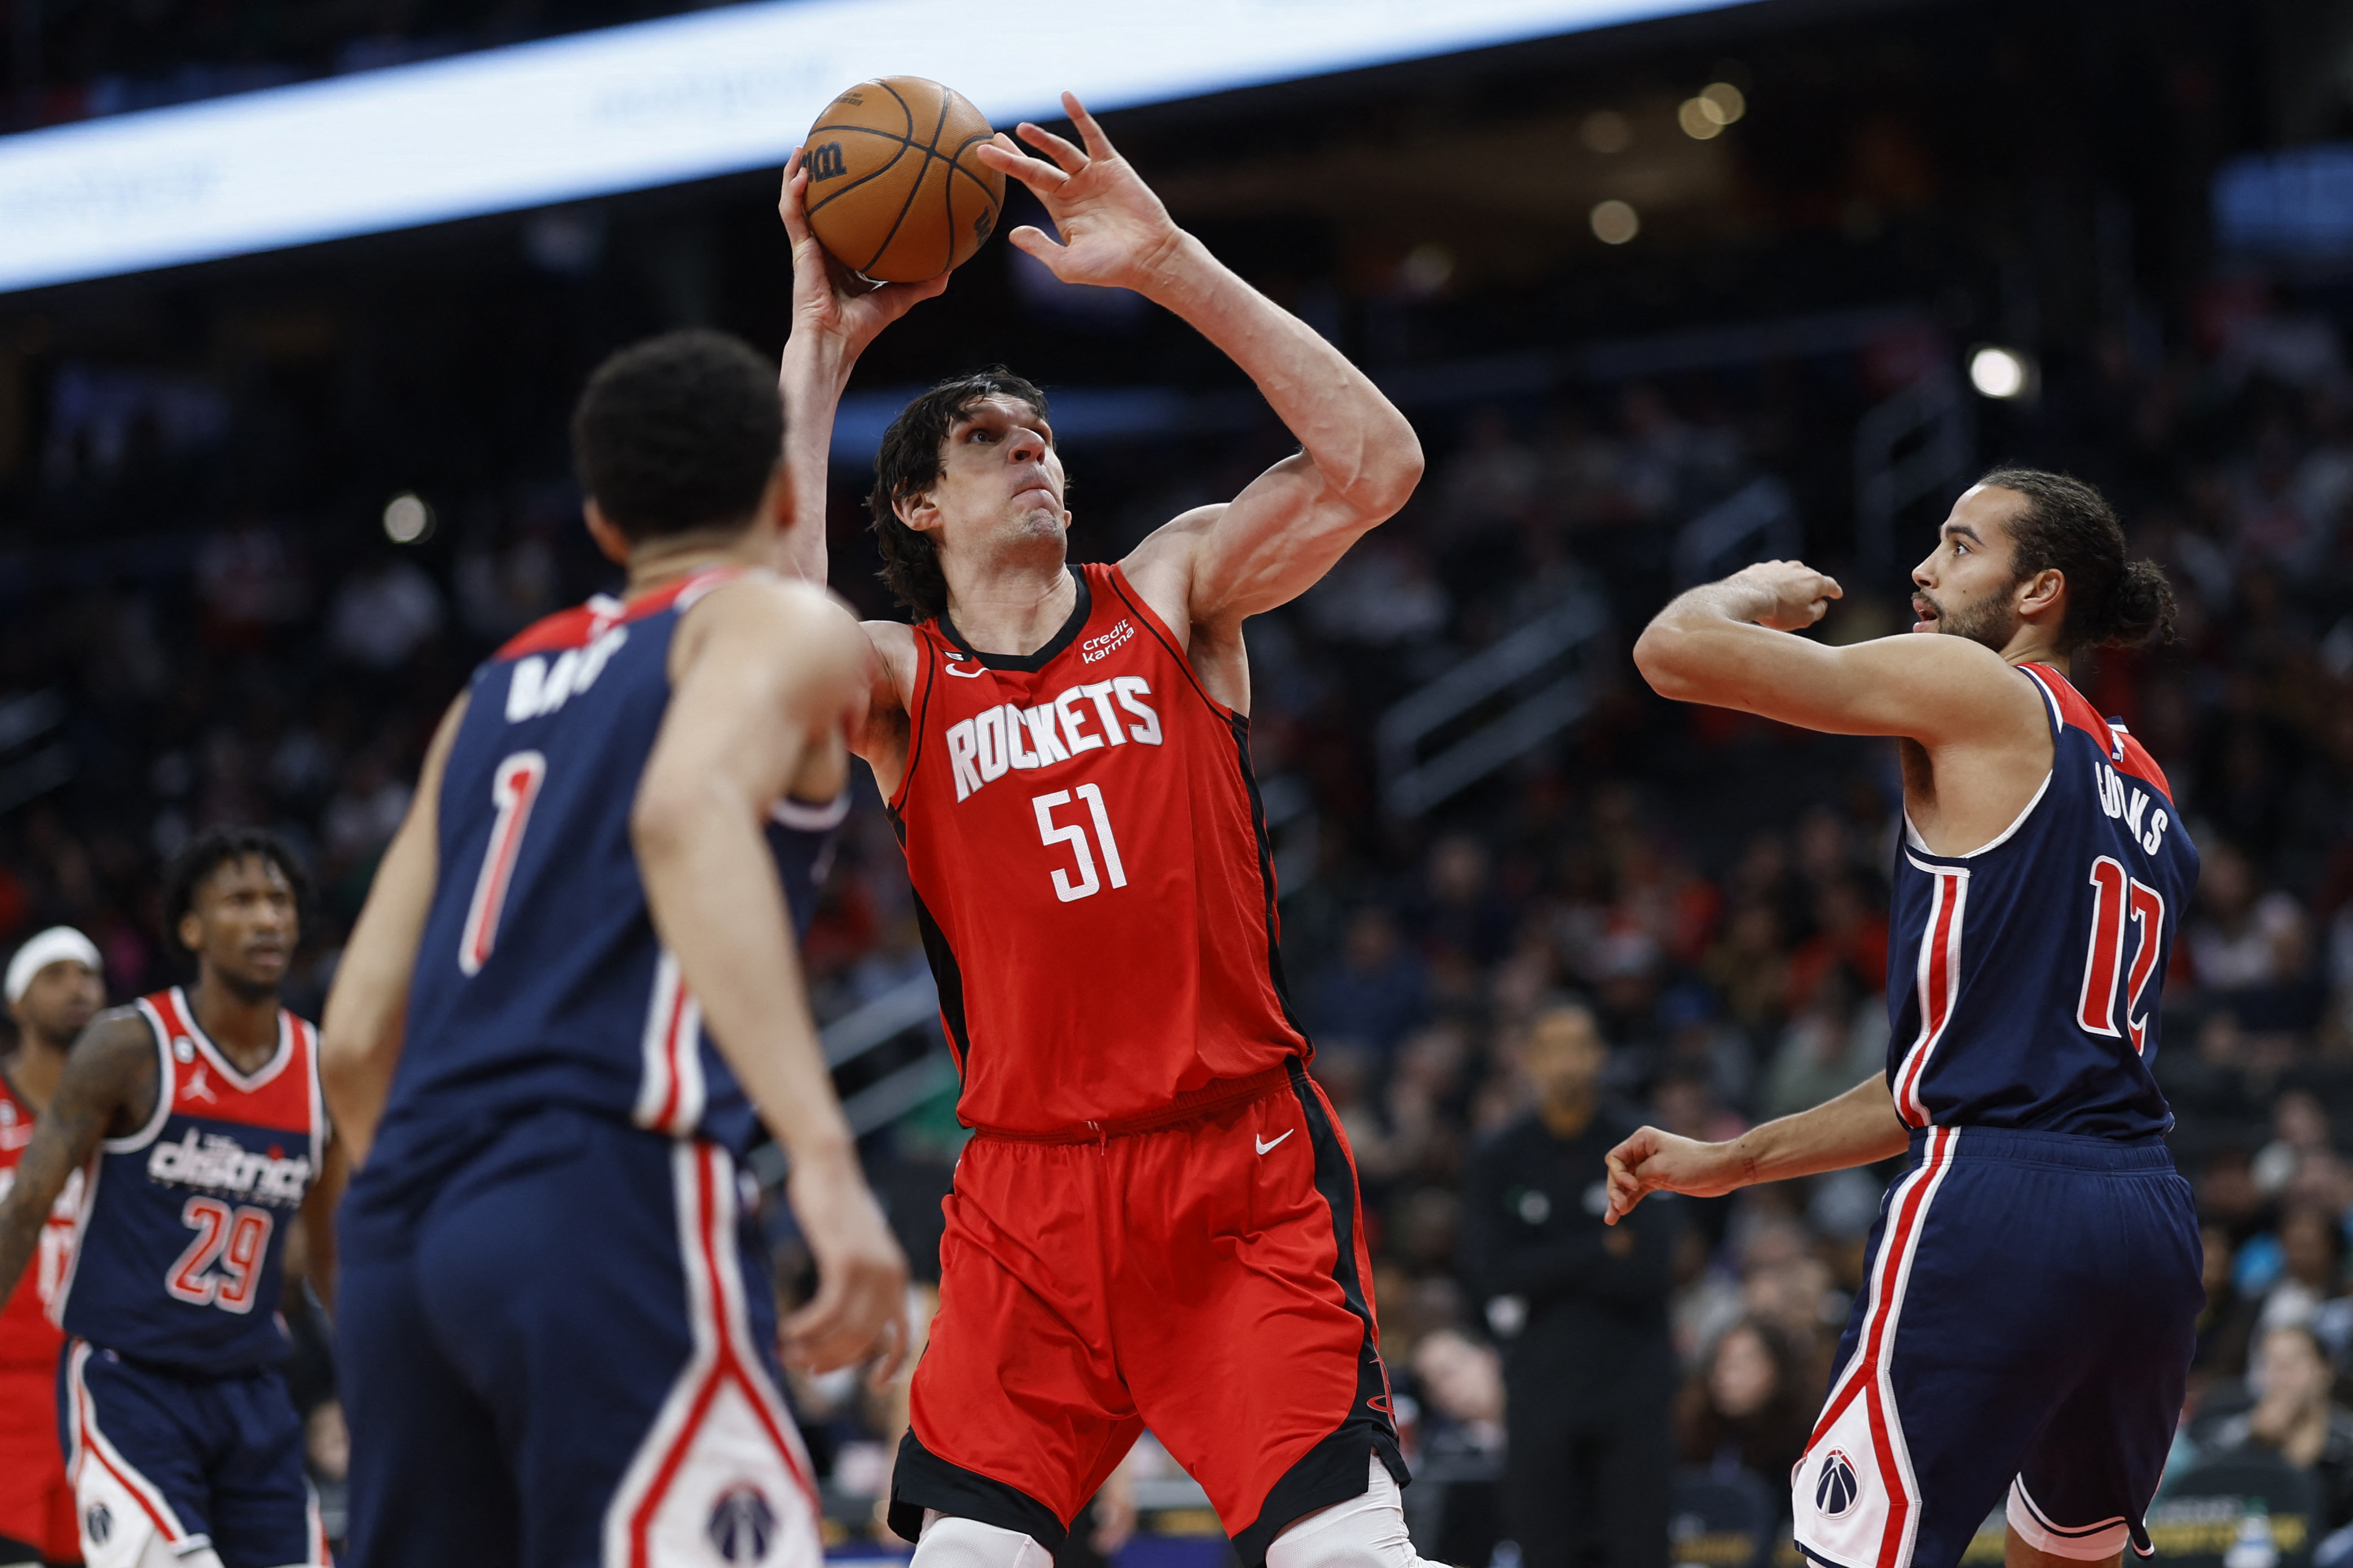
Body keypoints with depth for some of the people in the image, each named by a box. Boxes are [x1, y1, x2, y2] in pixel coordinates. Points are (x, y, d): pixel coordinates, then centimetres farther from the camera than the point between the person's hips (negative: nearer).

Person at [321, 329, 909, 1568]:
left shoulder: (502, 685, 27)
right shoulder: (781, 624, 8)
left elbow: (356, 1039, 22)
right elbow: (689, 812, -17)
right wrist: (823, 1153, -26)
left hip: (401, 1231, 7)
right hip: (606, 1200, -7)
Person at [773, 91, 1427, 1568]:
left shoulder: (1173, 591, 8)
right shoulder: (900, 684, 6)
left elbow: (1377, 462, -8)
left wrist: (1173, 265, -12)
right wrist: (819, 348, -10)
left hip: (1246, 1165, -1)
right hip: (1028, 1185, 1)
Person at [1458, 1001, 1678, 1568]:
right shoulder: (1496, 1162, 5)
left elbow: (1650, 1272, -8)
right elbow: (1490, 1275, -7)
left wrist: (1542, 1273, -8)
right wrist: (1603, 1249, -10)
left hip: (1634, 1390, -1)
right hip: (1541, 1389, 1)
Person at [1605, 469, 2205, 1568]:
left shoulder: (1980, 693, 0)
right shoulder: (2143, 792, 25)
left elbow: (1675, 650, -7)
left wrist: (1765, 592, 16)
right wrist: (1731, 1162, 28)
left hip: (1999, 1216, -9)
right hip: (2150, 1222, 9)